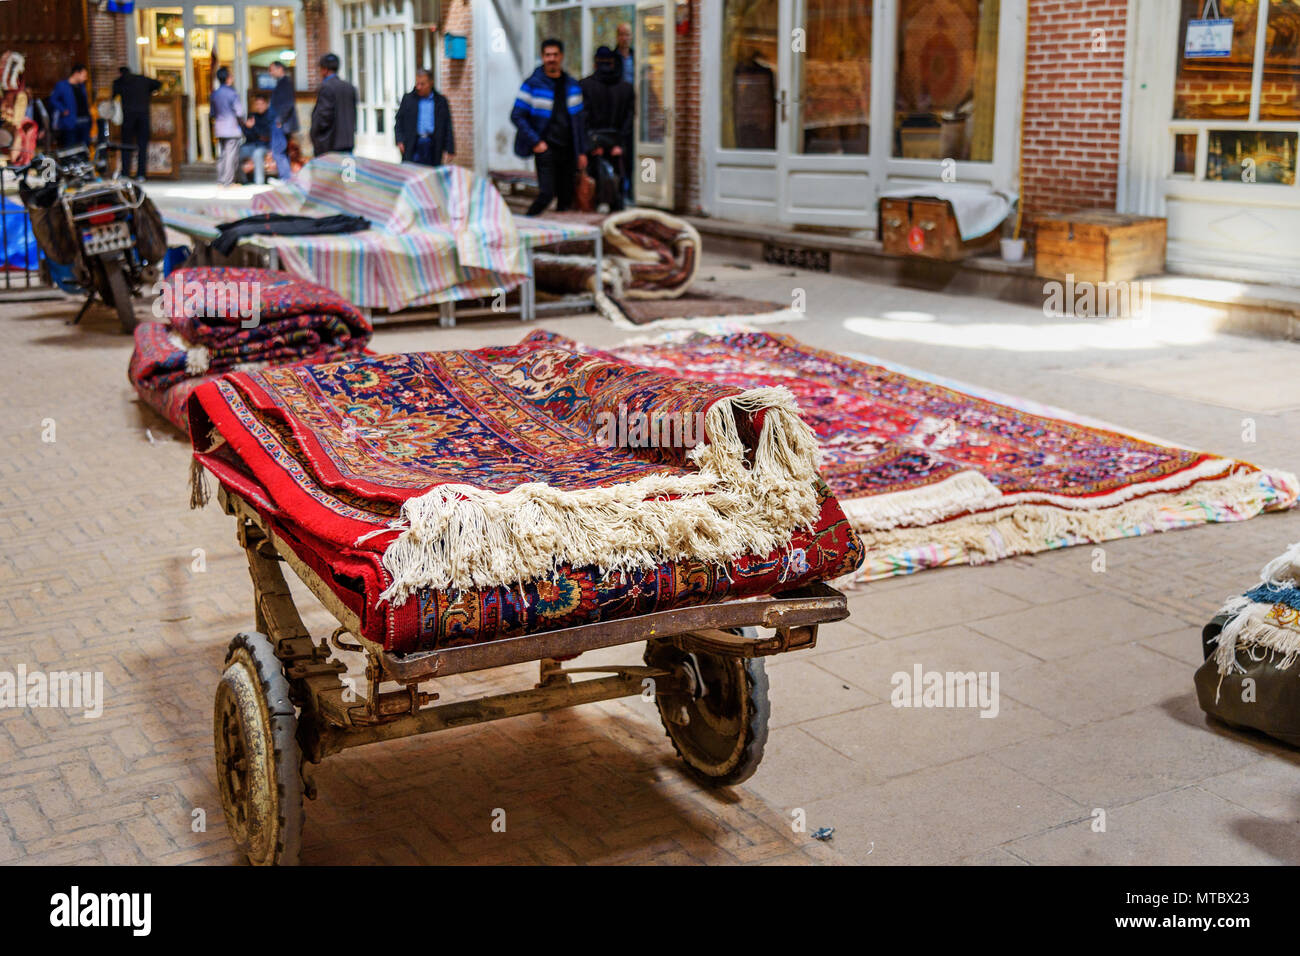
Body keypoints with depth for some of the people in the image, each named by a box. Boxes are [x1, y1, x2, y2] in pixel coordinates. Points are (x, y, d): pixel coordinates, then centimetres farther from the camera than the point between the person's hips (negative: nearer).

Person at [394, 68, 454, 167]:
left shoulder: (441, 101, 9)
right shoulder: (408, 99, 10)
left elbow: (448, 127, 7)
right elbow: (399, 121, 10)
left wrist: (449, 149, 1)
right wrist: (399, 141, -6)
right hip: (413, 147, 0)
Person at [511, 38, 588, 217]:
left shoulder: (572, 85, 12)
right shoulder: (532, 84, -1)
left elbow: (579, 120, 17)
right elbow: (516, 116, -2)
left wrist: (582, 151, 11)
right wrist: (535, 142, -10)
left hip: (567, 149, 5)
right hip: (545, 148, -5)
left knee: (566, 199, 5)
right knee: (546, 193, -18)